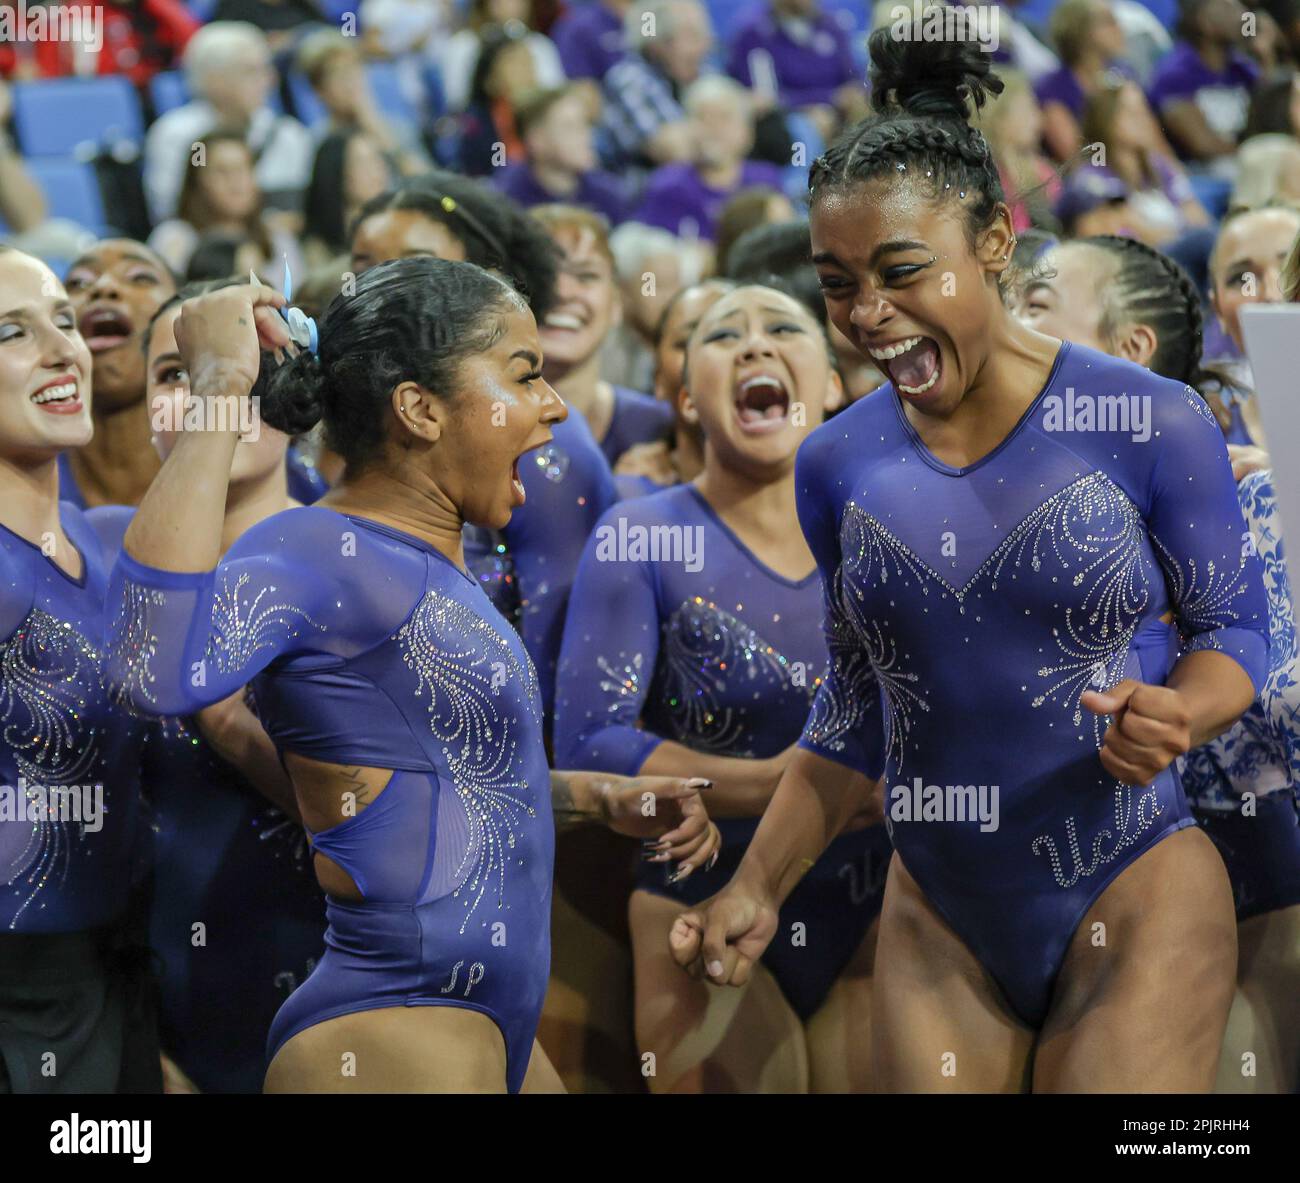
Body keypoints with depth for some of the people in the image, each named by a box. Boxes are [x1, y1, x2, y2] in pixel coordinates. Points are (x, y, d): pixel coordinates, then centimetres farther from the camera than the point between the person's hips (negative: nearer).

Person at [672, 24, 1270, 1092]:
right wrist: (757, 892, 2)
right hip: (938, 914, 4)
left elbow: (1234, 629, -1)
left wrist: (1174, 717, -23)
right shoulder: (838, 465, 2)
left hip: (1133, 892, -4)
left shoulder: (1152, 425, -11)